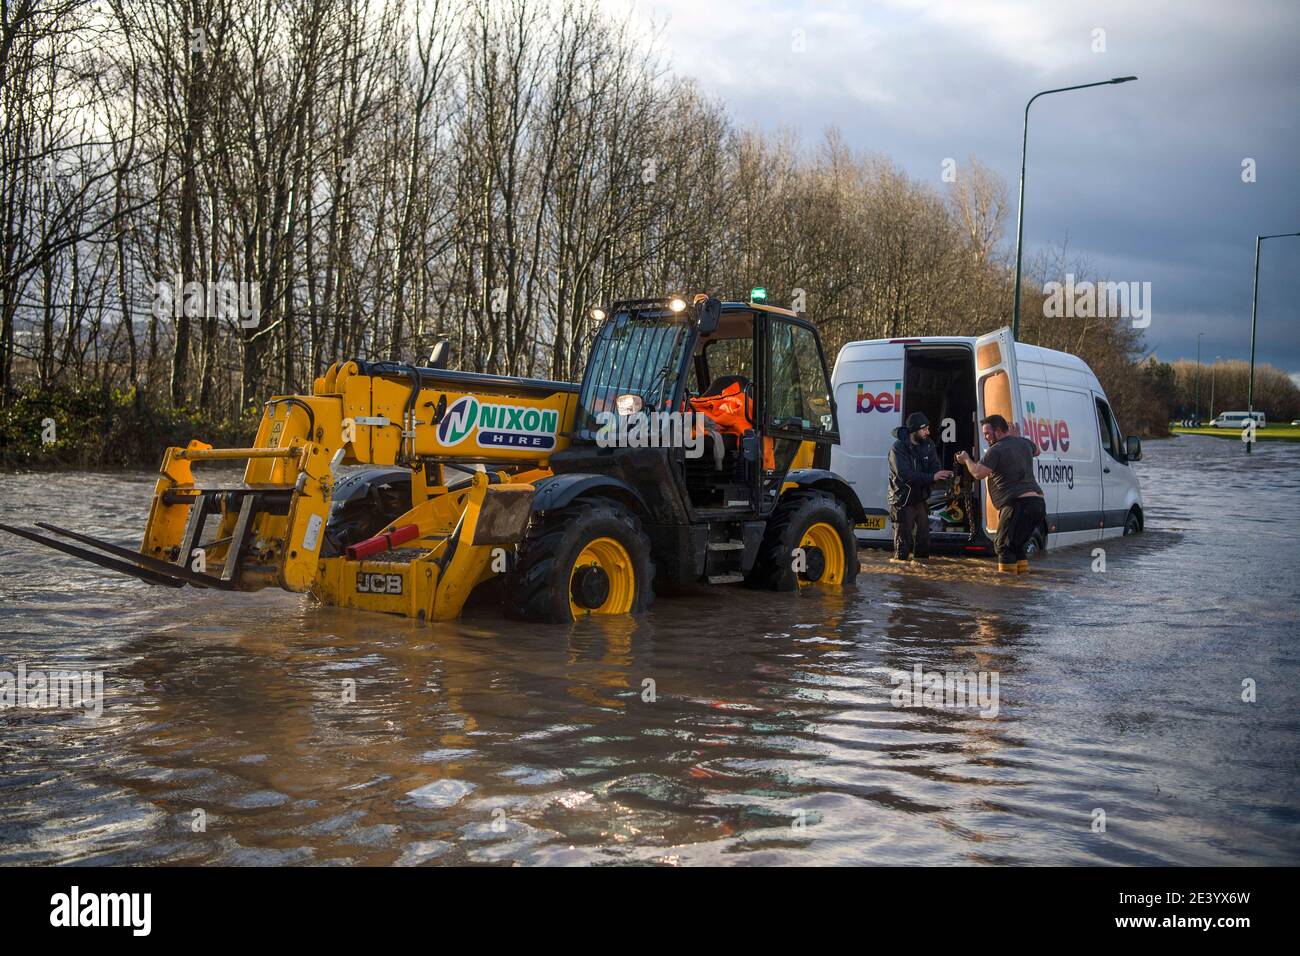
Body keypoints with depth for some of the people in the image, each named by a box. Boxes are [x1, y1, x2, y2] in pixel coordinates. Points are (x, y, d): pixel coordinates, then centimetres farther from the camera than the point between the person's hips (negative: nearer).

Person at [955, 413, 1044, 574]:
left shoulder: (996, 450, -8)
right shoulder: (1024, 443, 18)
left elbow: (978, 474, -15)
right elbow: (1037, 451, 42)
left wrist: (966, 459, 2)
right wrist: (1017, 437, 39)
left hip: (1018, 504, -9)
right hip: (1038, 503, 9)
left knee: (1004, 546, -5)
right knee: (1016, 545, 19)